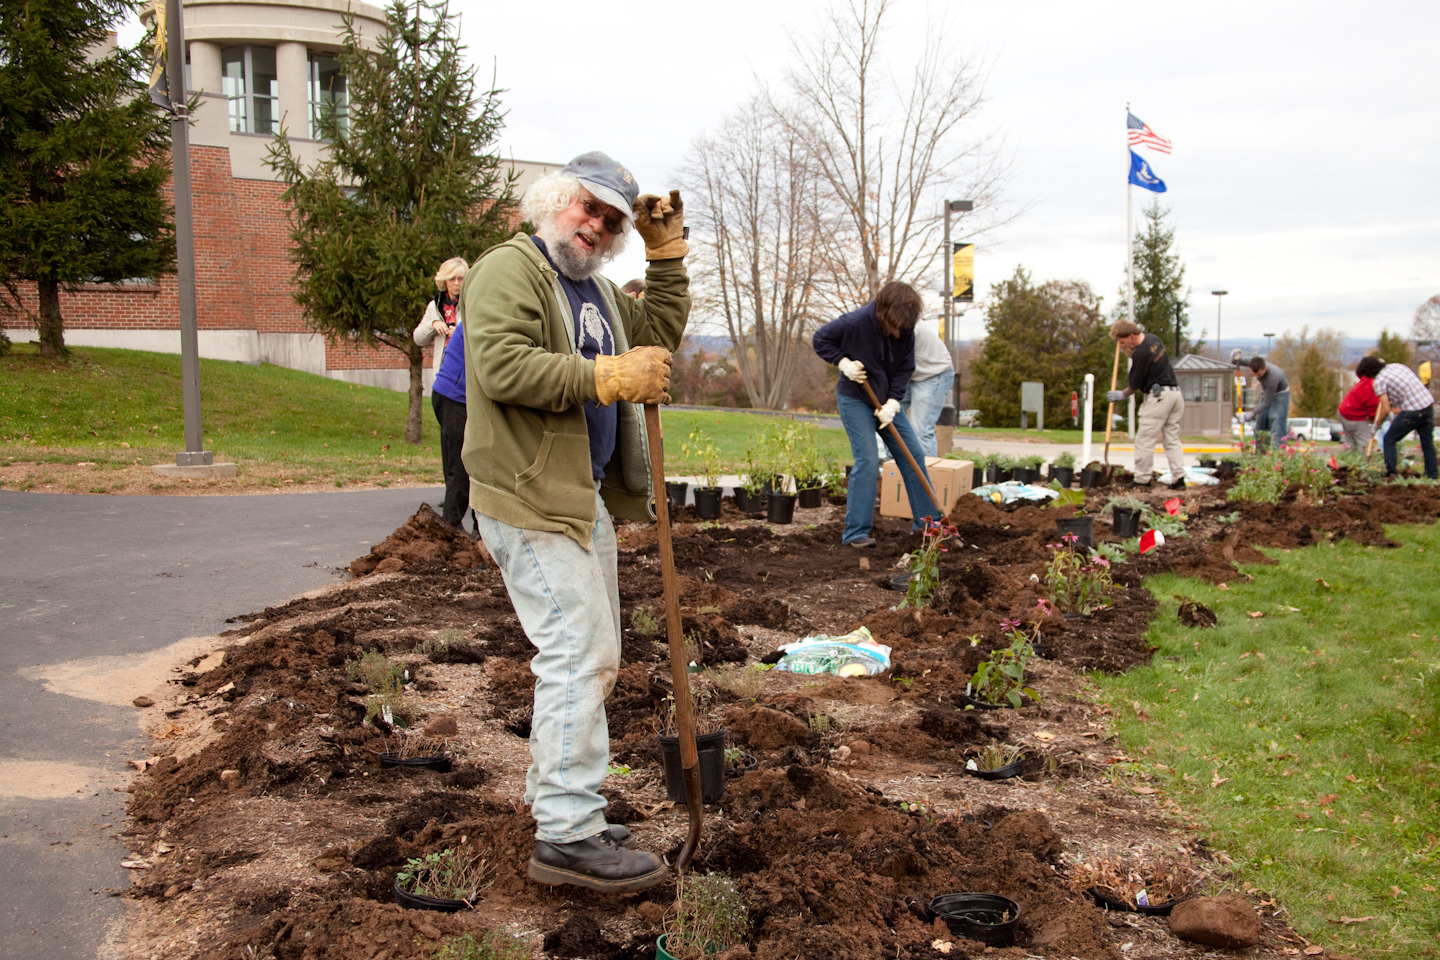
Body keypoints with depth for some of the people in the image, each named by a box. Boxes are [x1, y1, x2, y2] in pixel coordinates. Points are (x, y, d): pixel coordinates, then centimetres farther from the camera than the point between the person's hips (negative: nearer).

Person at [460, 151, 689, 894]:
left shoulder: (598, 290, 21)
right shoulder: (510, 269, -9)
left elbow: (663, 331, 24)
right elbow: (502, 366, -23)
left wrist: (667, 250, 15)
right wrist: (609, 377, -21)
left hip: (585, 498, 10)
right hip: (529, 498, -10)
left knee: (586, 657, 14)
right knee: (579, 654, -13)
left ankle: (554, 800, 26)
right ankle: (568, 837, -8)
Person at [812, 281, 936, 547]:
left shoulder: (905, 330, -10)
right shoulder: (855, 322, -24)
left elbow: (905, 367, -3)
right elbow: (820, 339, -10)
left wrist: (892, 402, -14)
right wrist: (844, 363, -22)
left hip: (886, 401, 6)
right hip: (855, 400, -6)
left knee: (913, 454, 6)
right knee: (867, 460, -16)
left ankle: (927, 521, 18)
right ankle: (856, 532, -11)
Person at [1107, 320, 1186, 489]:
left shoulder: (1140, 353, -16)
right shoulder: (1154, 339, 9)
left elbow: (1134, 386, -6)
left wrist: (1121, 395, 13)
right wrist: (1127, 351, 16)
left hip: (1158, 396, -9)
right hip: (1176, 393, 9)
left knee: (1144, 440, -1)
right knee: (1172, 439, 9)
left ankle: (1142, 480, 2)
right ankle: (1179, 479, 3)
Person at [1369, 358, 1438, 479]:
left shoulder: (1379, 381, -9)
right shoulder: (1398, 365, 12)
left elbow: (1386, 409, -10)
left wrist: (1377, 424, 4)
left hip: (1413, 411, -7)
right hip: (1429, 405, 7)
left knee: (1389, 439, 8)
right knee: (1427, 442, 17)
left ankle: (1390, 473, 1)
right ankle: (1432, 476, 22)